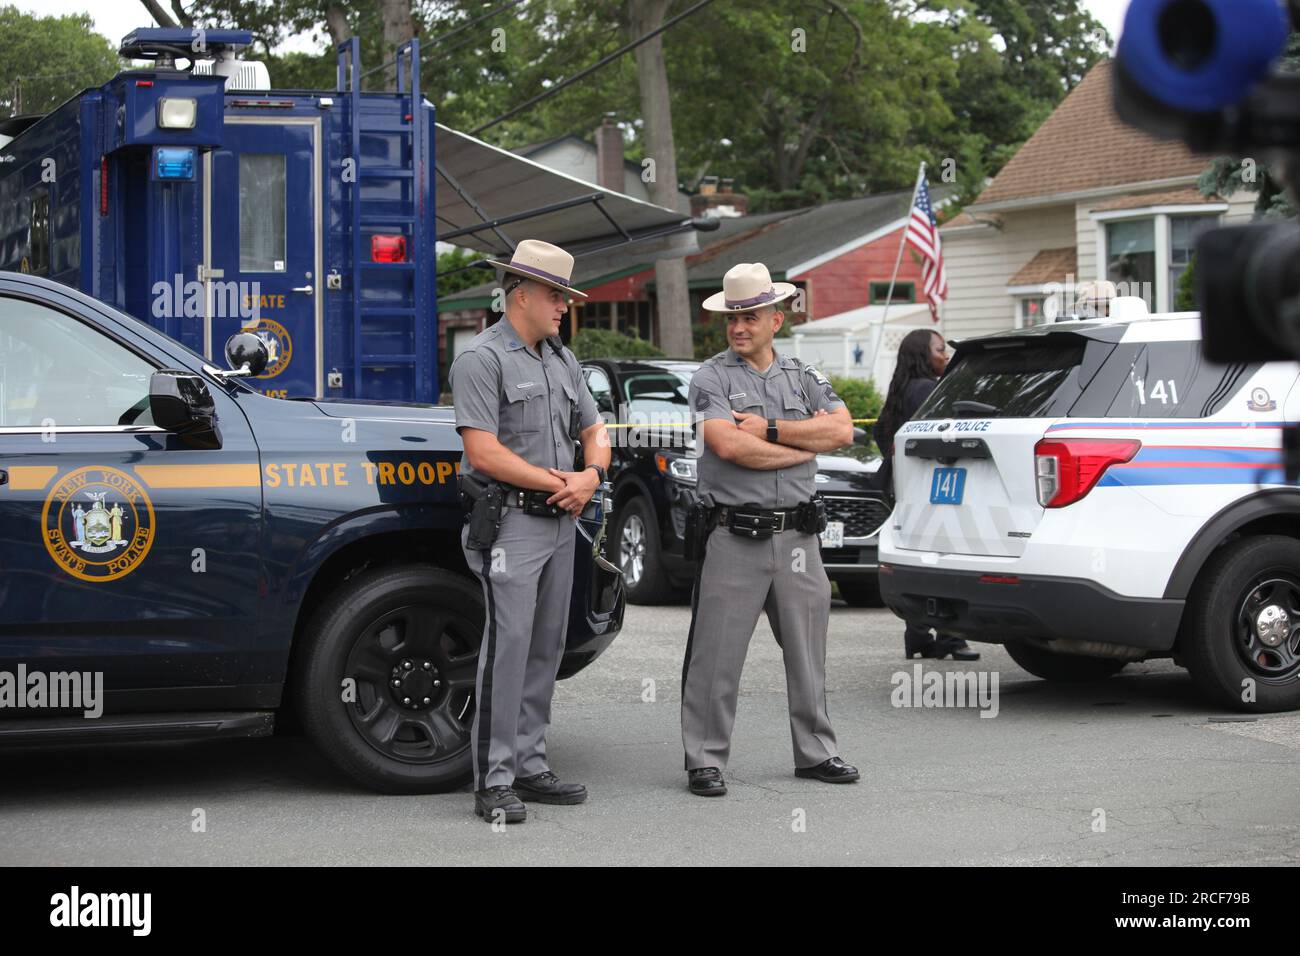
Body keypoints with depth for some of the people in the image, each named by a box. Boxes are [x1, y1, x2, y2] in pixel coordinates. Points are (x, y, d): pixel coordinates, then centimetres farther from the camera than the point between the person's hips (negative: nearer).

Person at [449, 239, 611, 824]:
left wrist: (591, 477, -4)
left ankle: (529, 767, 17)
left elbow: (594, 431, 19)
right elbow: (483, 452, -17)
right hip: (510, 522, -8)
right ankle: (493, 782, -9)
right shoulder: (482, 359, -9)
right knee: (508, 644, -12)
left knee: (546, 648, 10)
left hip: (561, 522, 8)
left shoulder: (562, 360, 17)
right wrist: (557, 483, -12)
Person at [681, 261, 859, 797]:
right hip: (734, 537, -4)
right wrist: (807, 442, -6)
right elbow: (729, 446, -17)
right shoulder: (712, 378, -1)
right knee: (717, 655, -2)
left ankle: (815, 752, 23)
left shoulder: (803, 377, 13)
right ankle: (705, 760, 6)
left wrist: (770, 429, -11)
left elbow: (843, 430, -3)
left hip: (797, 536, 4)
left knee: (807, 651, 12)